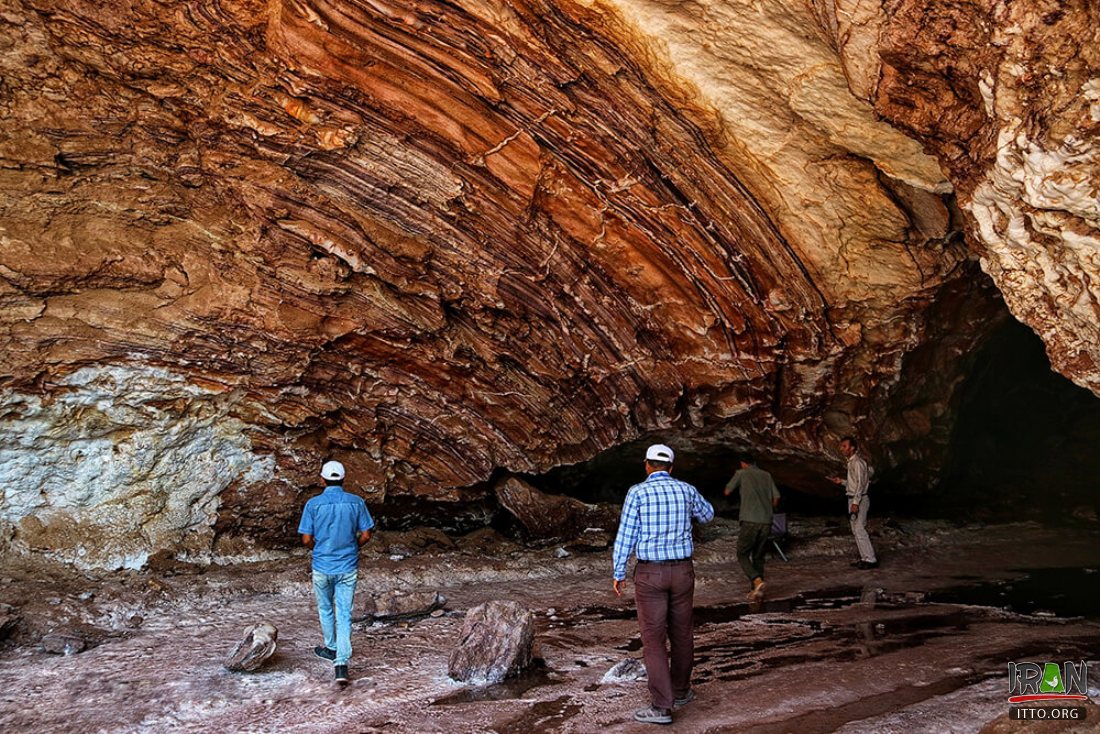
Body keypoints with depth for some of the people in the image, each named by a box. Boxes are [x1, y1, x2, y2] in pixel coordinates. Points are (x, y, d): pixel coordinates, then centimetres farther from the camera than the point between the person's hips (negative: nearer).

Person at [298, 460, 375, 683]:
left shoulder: (313, 504, -9)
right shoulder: (356, 502, -6)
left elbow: (307, 540, -8)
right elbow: (365, 535, -2)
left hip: (322, 567, 0)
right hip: (348, 568, 0)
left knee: (326, 610, 21)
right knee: (344, 615, 2)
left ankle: (331, 648, 40)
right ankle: (341, 663, -9)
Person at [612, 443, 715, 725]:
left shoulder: (637, 492, -11)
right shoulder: (686, 490, 0)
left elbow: (625, 536, -10)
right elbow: (707, 515, 21)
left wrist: (618, 574, 1)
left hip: (650, 574, -4)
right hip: (682, 571, 4)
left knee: (653, 639, 2)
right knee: (681, 633, 20)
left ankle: (662, 707, 1)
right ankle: (680, 691, 34)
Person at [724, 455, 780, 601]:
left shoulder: (741, 474, 5)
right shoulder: (766, 475, 15)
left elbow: (727, 492, 12)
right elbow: (776, 498, 12)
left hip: (750, 521, -4)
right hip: (766, 522, 4)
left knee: (742, 555, 4)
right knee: (758, 557, 15)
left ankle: (758, 582, -17)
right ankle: (756, 591, 14)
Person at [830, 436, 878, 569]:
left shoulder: (857, 462, -14)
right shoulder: (851, 462, 16)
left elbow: (860, 483, -20)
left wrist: (855, 502, -24)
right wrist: (841, 482, 13)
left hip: (859, 499, -10)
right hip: (854, 499, 10)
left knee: (859, 529, -11)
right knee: (856, 530, 12)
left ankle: (870, 559, -8)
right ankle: (865, 557, 17)